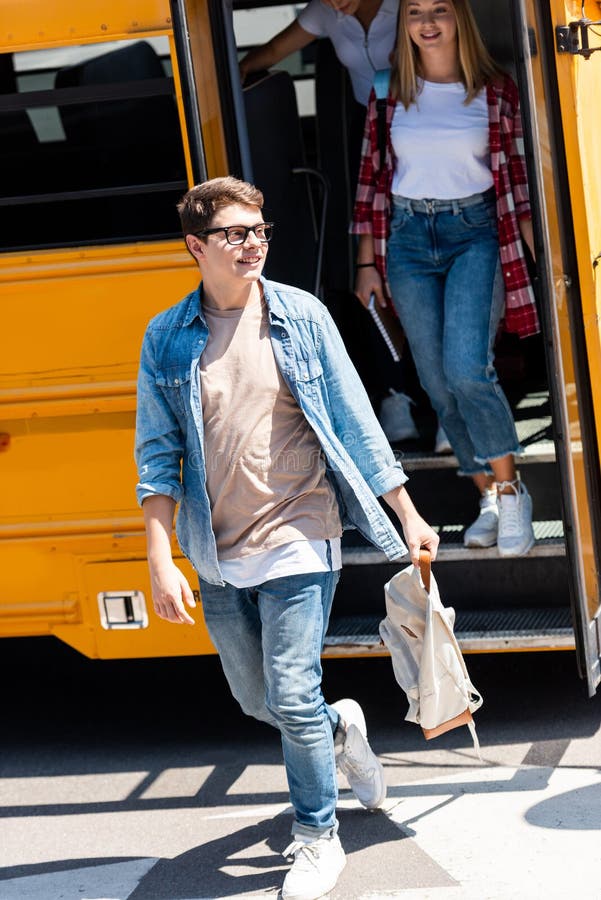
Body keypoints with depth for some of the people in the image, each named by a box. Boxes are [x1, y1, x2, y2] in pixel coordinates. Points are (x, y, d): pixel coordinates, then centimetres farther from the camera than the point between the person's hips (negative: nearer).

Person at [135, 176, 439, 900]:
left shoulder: (301, 317, -3)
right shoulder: (166, 338, 0)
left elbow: (355, 421, 3)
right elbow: (158, 454, 1)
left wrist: (408, 516, 5)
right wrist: (160, 562, -6)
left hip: (297, 540, -3)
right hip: (217, 555, 3)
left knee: (293, 699, -6)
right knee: (255, 699, 15)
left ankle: (318, 839, 16)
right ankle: (342, 729, 47)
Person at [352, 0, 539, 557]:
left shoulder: (494, 91, 2)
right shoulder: (390, 93, 6)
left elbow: (517, 178, 4)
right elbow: (372, 178, 9)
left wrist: (537, 257, -2)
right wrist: (367, 263, 5)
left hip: (475, 234, -3)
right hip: (408, 239, 3)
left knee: (467, 370, -20)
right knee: (439, 385, 3)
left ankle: (511, 491, -3)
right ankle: (489, 500, 17)